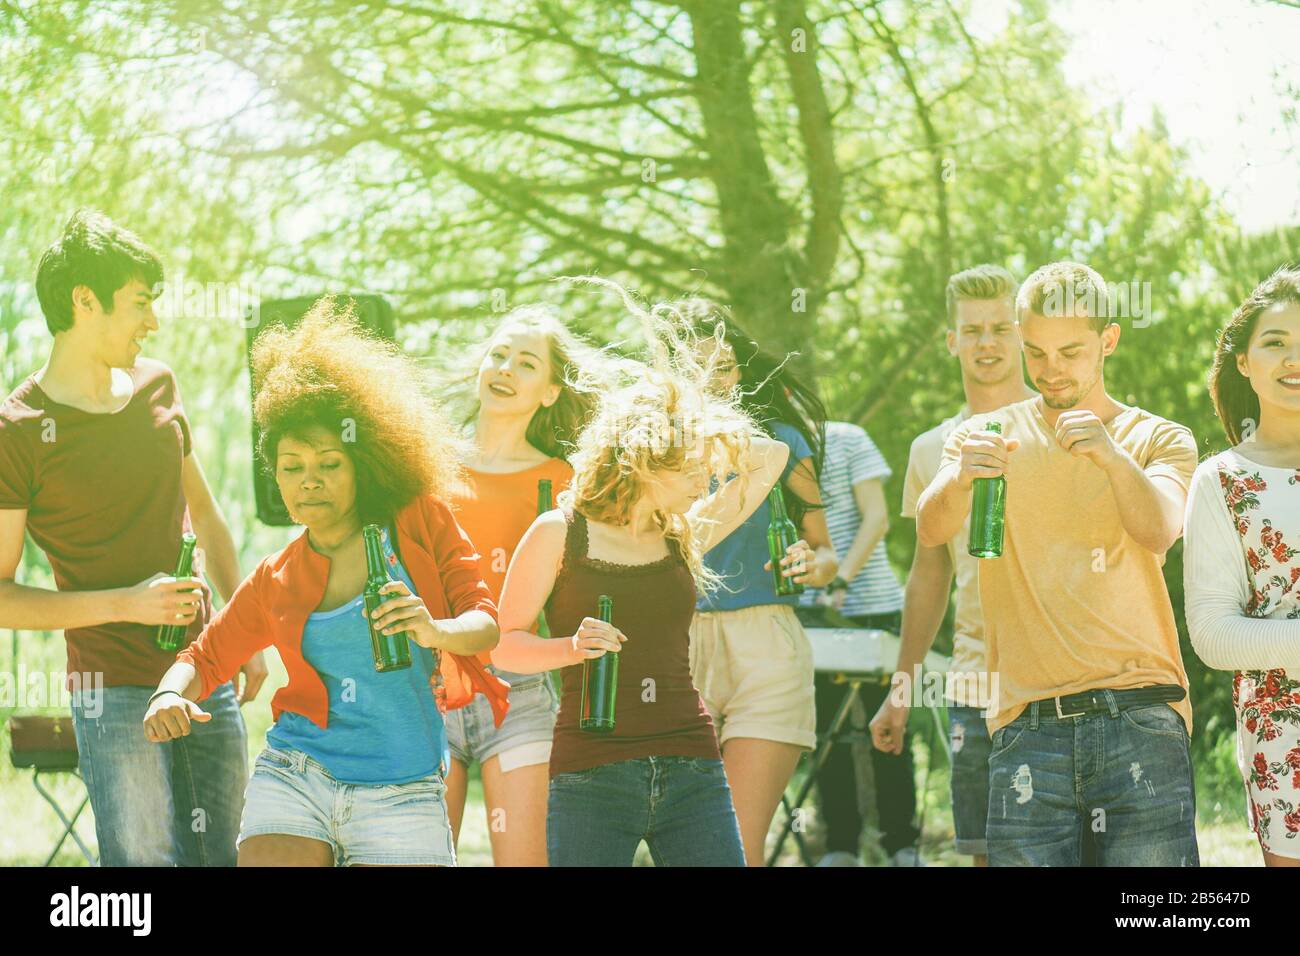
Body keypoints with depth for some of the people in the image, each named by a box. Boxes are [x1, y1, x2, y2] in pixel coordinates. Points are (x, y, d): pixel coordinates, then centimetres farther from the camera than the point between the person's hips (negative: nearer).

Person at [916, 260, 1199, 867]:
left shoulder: (1160, 440, 12)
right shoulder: (989, 436, 14)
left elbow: (1159, 531, -9)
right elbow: (930, 531, -4)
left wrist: (1113, 456, -29)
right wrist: (960, 479, -27)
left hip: (1138, 715, -1)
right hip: (1027, 726, 1)